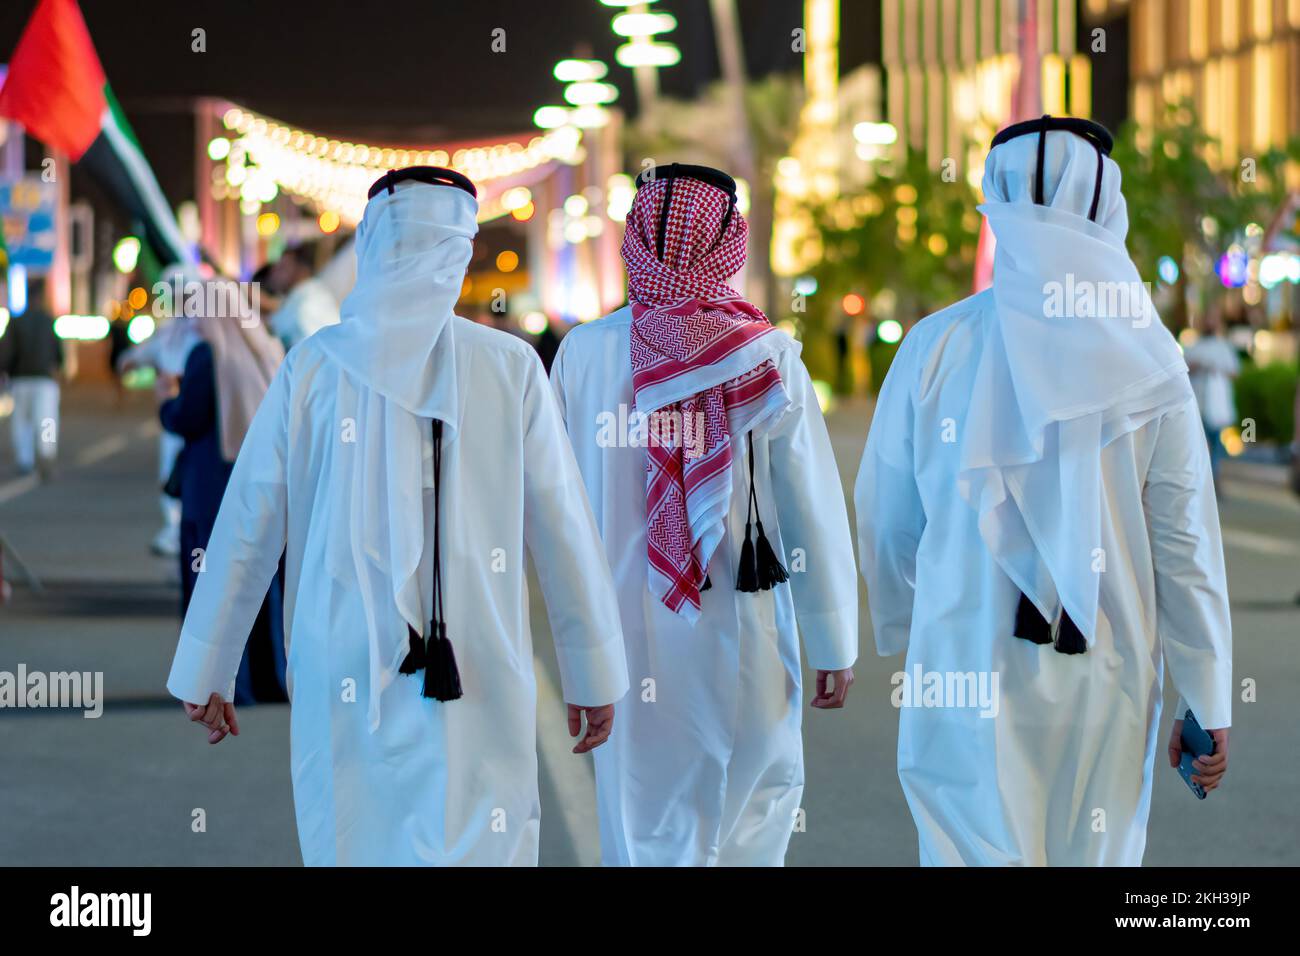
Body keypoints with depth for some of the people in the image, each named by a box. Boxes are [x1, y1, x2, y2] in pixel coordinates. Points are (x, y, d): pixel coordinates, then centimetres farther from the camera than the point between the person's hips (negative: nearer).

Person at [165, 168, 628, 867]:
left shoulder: (314, 367, 0)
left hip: (341, 687, 2)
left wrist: (204, 673, 13)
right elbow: (563, 533, 1)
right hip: (476, 692, -1)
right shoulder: (510, 368, -2)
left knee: (348, 846, 12)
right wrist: (594, 677, 10)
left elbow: (246, 529, 4)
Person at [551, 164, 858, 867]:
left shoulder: (583, 354, -5)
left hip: (627, 641, 1)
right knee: (760, 798, 16)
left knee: (643, 831, 11)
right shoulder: (768, 360, -8)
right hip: (744, 640, -1)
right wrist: (834, 644, 1)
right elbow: (816, 509, -7)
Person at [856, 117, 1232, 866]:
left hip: (965, 664, 0)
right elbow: (1186, 545, -5)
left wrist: (901, 633, 24)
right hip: (1105, 684, 0)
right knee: (1096, 852, 13)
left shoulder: (937, 348, -4)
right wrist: (1209, 704, 3)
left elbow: (885, 523, 6)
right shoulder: (1147, 362, -6)